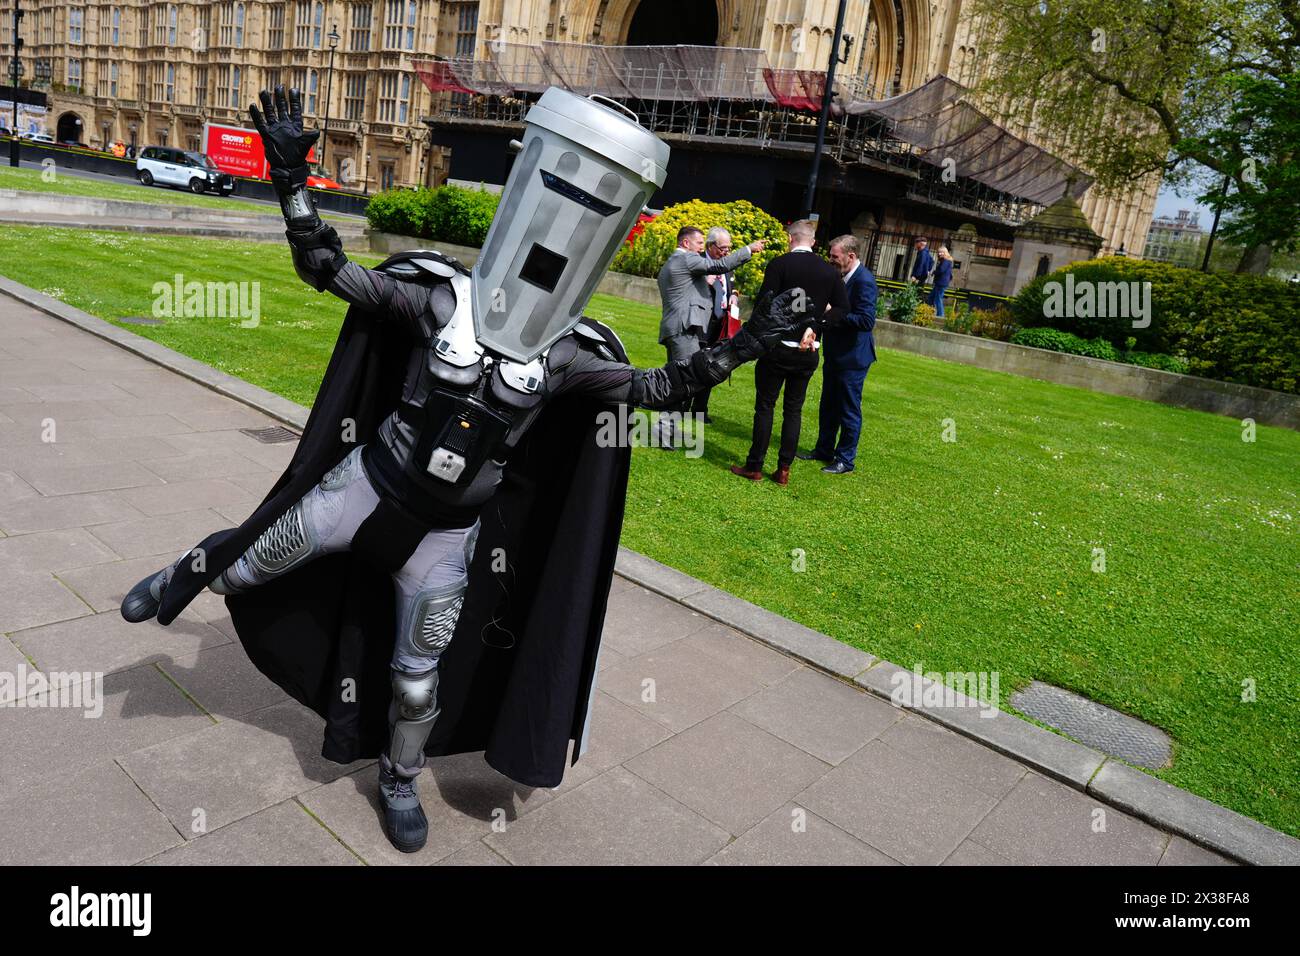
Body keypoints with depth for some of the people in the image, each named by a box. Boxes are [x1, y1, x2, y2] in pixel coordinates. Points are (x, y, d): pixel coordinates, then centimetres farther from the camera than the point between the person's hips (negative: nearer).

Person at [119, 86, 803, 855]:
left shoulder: (569, 356, -6)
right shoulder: (441, 296, -11)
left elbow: (654, 388, -1)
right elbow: (327, 268, -7)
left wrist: (740, 348, -8)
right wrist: (292, 177, -15)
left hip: (448, 532, 1)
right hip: (370, 484, -1)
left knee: (418, 674, 14)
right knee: (256, 565, 17)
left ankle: (400, 781, 41)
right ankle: (197, 569, 54)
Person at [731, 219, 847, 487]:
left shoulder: (779, 264, -9)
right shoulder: (830, 271, 4)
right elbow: (842, 307, 0)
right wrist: (814, 326, -4)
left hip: (778, 347, -4)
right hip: (808, 352, 4)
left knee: (765, 406, 5)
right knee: (794, 410, 11)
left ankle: (754, 467, 8)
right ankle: (783, 469, 12)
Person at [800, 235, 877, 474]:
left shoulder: (864, 281, -20)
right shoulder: (839, 276, 7)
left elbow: (867, 321, -26)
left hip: (852, 356, -9)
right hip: (834, 353, 9)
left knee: (849, 410, 3)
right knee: (828, 405, 18)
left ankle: (845, 460, 13)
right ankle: (824, 450, 32)